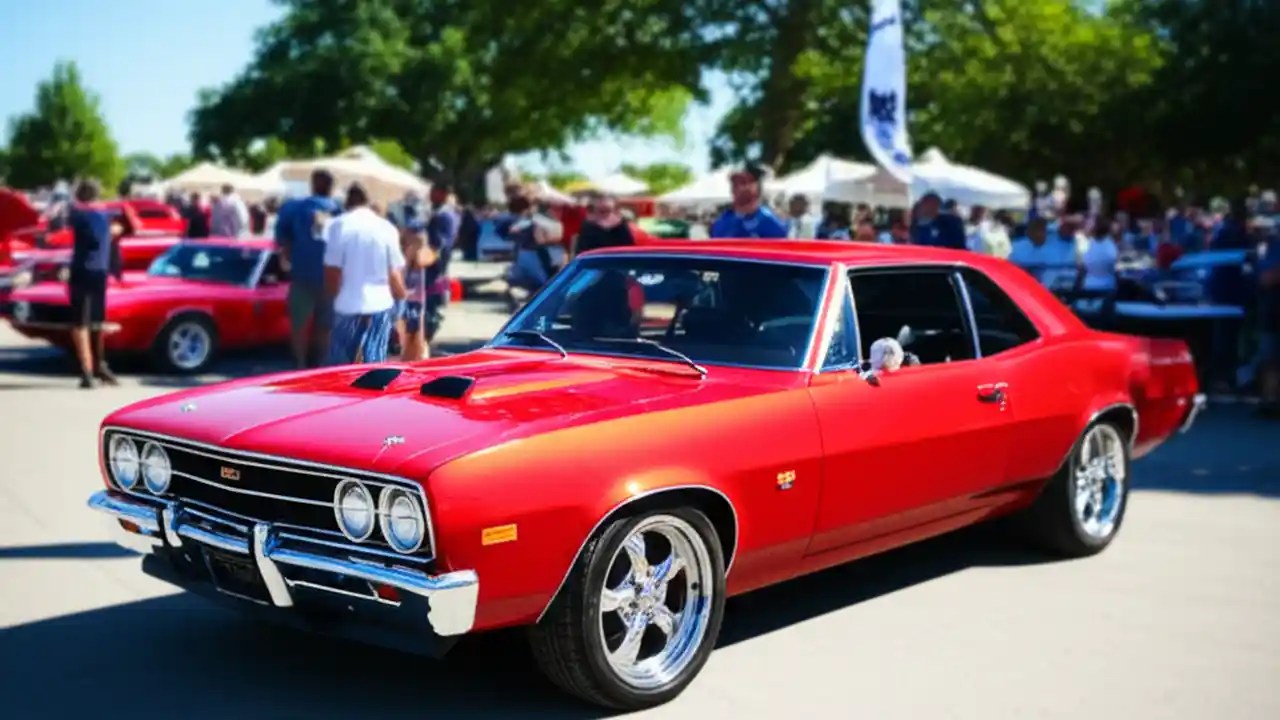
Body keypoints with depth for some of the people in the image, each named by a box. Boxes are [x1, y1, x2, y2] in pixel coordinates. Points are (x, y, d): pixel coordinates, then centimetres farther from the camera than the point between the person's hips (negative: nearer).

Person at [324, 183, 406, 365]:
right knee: (375, 362, 7)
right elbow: (395, 273, 2)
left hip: (348, 305, -2)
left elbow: (332, 271, -6)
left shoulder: (338, 226, -6)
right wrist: (402, 296, 17)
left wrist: (332, 296, 11)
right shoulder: (387, 228, 1)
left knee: (340, 363, 9)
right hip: (380, 303, 2)